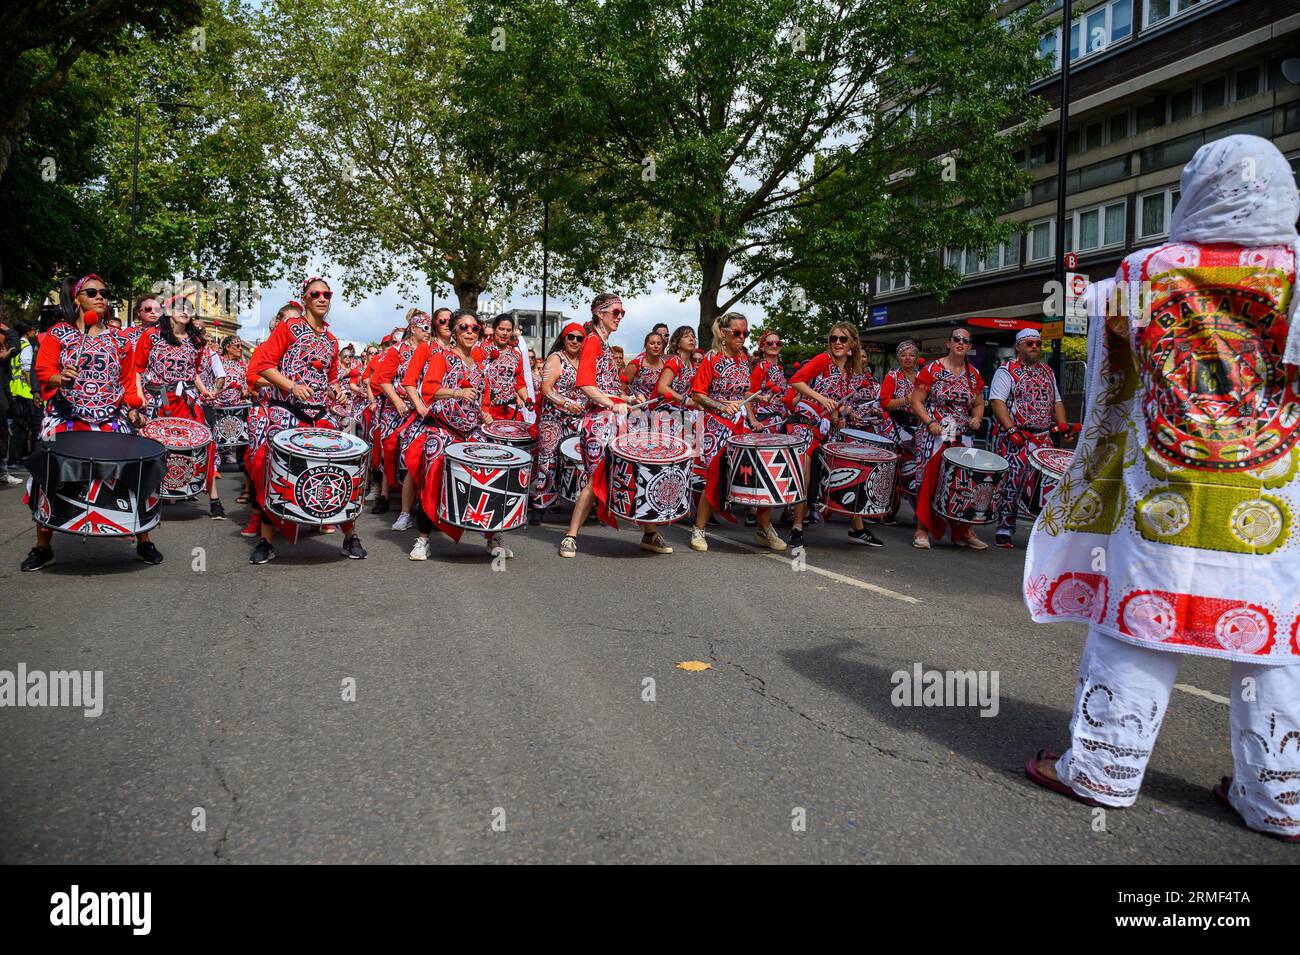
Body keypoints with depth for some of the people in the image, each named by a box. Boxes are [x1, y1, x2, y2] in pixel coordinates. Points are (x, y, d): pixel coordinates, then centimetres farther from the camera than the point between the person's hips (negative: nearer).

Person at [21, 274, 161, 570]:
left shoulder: (119, 339, 12)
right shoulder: (57, 334, 6)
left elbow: (128, 380, 16)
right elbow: (43, 372, -2)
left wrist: (132, 408, 1)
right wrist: (60, 378, -24)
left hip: (111, 423, 1)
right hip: (65, 421, -1)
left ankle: (143, 541, 6)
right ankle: (42, 546, 14)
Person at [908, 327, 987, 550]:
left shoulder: (974, 375, 12)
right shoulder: (932, 369, -2)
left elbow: (978, 404, 21)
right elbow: (916, 401, -4)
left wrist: (976, 418, 0)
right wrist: (930, 423, -17)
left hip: (962, 438, 4)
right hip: (934, 436, -4)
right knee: (929, 479, -7)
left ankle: (964, 531, 11)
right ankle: (922, 530, 0)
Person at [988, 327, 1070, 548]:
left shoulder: (1047, 371, 20)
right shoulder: (1007, 370, -2)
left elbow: (1056, 401, 25)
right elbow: (997, 401, -12)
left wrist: (1062, 425, 8)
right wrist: (1011, 429, -21)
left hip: (1043, 438, 6)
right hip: (1014, 438, -6)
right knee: (1012, 480, -9)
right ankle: (1004, 528, -2)